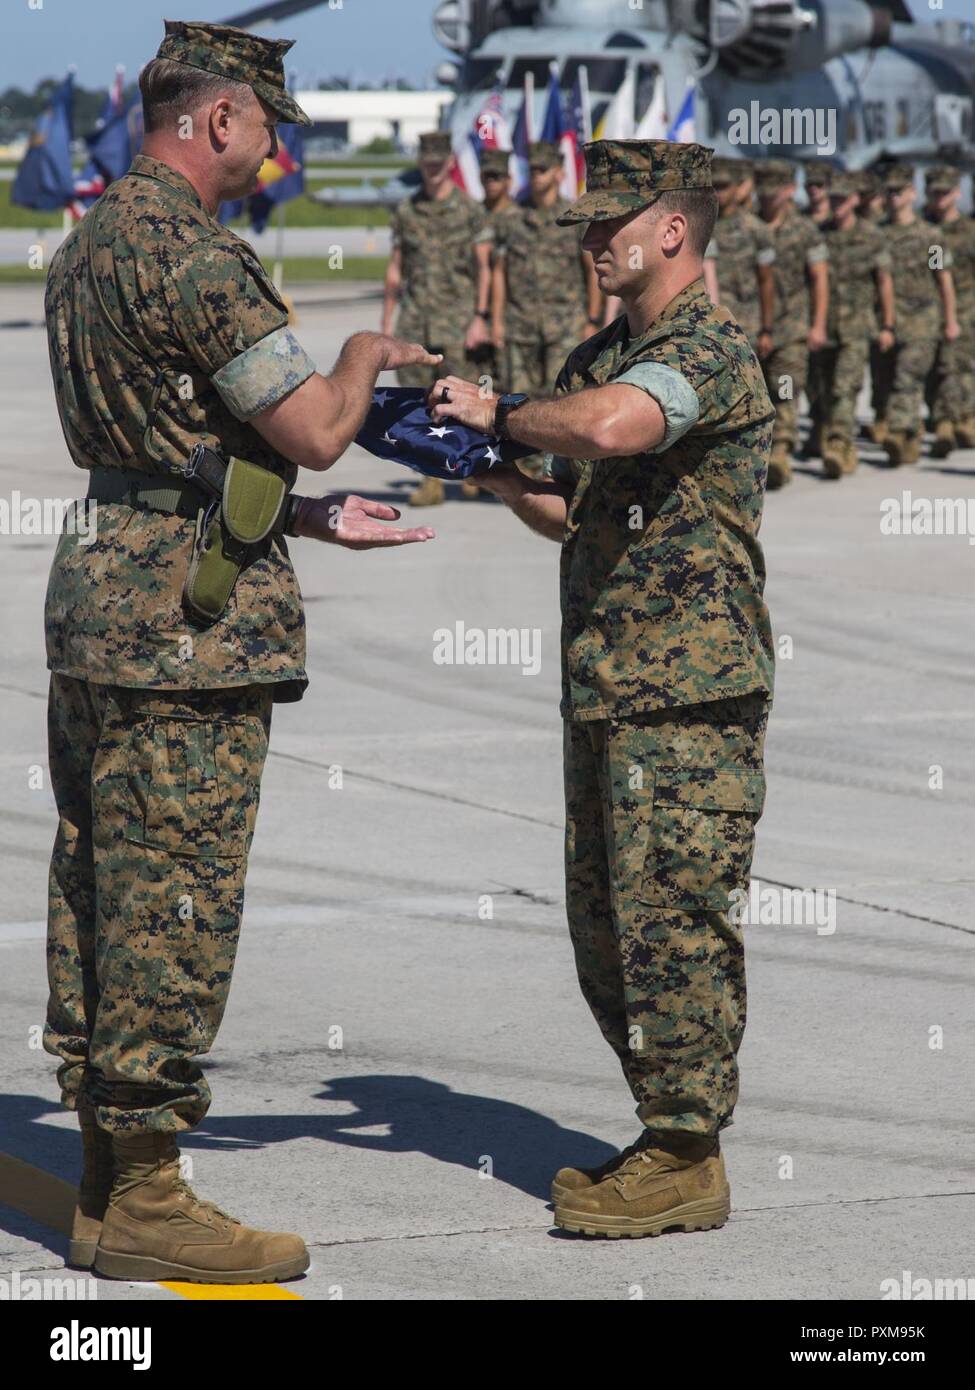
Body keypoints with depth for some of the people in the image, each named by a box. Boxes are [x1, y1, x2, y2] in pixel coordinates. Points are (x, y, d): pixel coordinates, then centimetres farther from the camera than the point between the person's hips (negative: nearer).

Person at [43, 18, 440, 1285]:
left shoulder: (89, 246, 16)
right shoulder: (191, 252, -16)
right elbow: (315, 430, -15)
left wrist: (311, 520, 21)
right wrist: (366, 356, 5)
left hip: (98, 595, 10)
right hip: (187, 617, -10)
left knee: (100, 898, 12)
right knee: (174, 911, -5)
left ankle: (108, 1180, 18)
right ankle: (143, 1203, -1)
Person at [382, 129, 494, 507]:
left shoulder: (470, 211, -1)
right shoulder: (405, 211, 10)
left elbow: (485, 269, -3)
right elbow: (394, 270, 14)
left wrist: (480, 319, -13)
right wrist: (386, 323, 11)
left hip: (458, 317, -3)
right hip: (415, 318, 3)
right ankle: (431, 483, 0)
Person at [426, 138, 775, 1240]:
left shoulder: (710, 350, -13)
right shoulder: (598, 357, 17)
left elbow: (607, 427, -32)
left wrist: (499, 412, -16)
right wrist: (495, 474, 4)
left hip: (688, 694, -10)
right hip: (604, 692, 10)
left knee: (671, 922, -7)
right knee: (607, 933, 12)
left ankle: (686, 1161, -1)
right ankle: (668, 1136, 21)